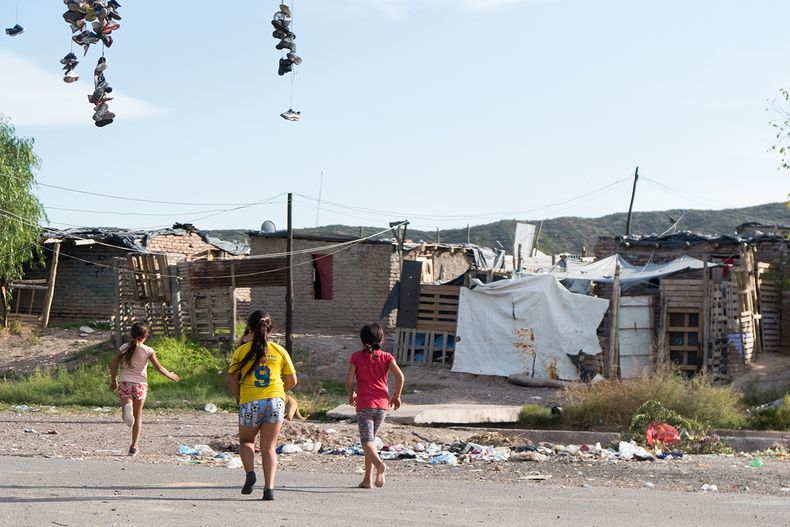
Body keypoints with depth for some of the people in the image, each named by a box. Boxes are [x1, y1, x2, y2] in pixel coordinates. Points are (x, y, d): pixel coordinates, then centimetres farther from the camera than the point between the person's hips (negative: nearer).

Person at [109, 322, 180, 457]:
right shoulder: (148, 350, -3)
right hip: (140, 384, -1)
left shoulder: (125, 347, 3)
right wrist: (170, 375, 14)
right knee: (138, 416, 13)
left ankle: (126, 408, -39)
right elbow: (158, 367, -3)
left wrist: (113, 381, 17)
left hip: (125, 383, 1)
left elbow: (113, 365, 4)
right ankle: (134, 446, 13)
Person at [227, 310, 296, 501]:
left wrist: (239, 396, 15)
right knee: (269, 447, 8)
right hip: (275, 401, 1)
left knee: (246, 441, 20)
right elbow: (292, 381, 8)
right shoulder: (279, 351, 5)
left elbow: (232, 380, -2)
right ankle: (269, 488, -3)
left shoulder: (242, 351, 0)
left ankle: (250, 473, -3)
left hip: (250, 402, -1)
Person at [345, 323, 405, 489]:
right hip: (383, 404, 3)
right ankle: (367, 479, 16)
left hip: (364, 404, -3)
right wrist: (396, 396, 6)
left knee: (366, 440, -9)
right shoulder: (386, 357, 5)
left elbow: (349, 381, -2)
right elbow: (400, 376, -7)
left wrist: (351, 395, 18)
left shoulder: (356, 356, 1)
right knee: (371, 439, 17)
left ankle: (380, 464, -39)